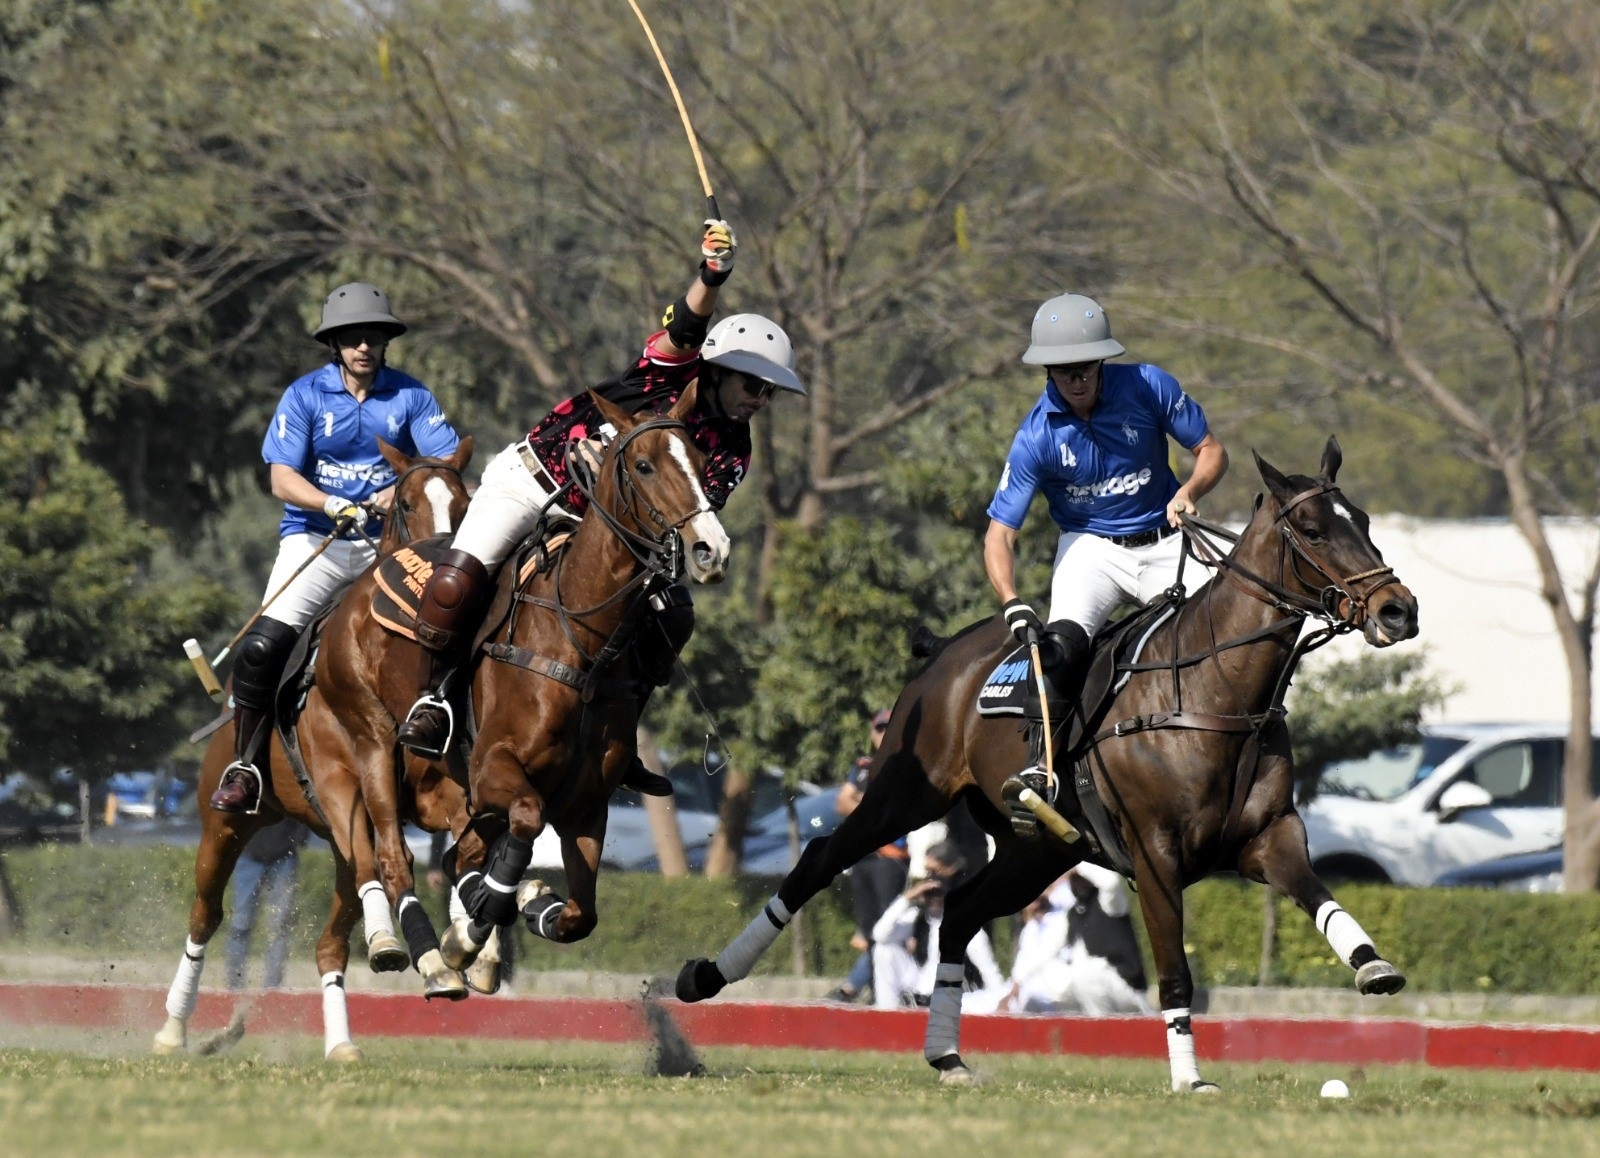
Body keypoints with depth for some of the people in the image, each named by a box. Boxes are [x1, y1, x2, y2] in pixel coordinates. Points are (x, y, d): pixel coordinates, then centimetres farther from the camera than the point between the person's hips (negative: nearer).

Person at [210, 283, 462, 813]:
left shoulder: (409, 396, 3)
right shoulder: (305, 396, -1)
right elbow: (283, 480, -8)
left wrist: (406, 491, -23)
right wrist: (333, 506, -26)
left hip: (388, 543, 2)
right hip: (314, 538, -1)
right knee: (261, 646, -19)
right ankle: (244, 768, -7)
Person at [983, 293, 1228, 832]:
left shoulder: (1149, 387, -13)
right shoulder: (1037, 437, -16)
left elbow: (1211, 451, -1)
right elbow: (1000, 532, -15)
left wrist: (1189, 493, -24)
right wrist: (1011, 602, -33)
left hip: (1164, 543, 2)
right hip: (1089, 548, -2)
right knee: (1062, 641, -28)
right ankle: (1037, 769, -32)